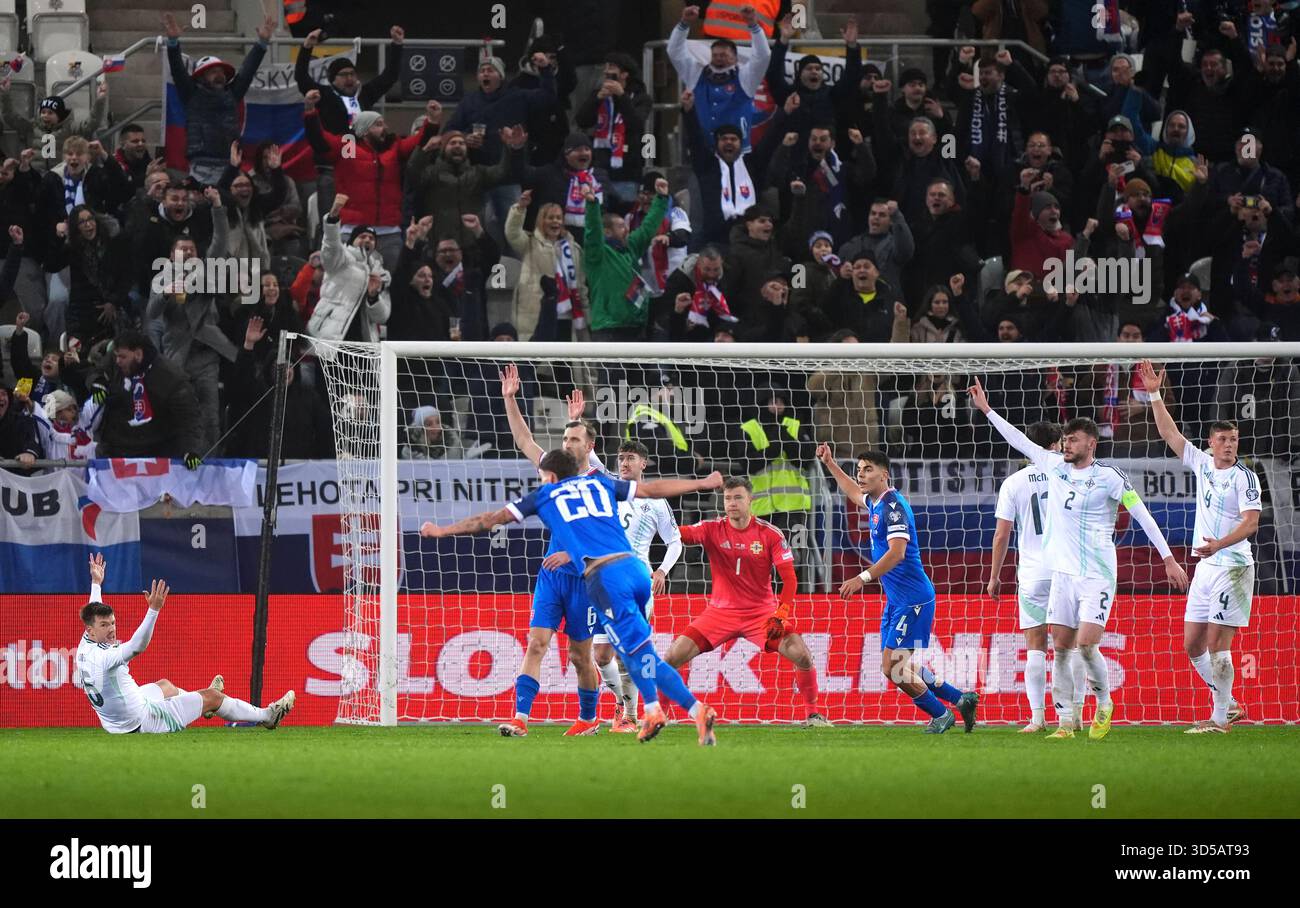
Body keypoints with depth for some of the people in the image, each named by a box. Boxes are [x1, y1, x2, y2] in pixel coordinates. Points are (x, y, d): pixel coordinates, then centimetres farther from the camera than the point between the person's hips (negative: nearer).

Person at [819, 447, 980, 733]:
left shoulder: (893, 506, -18)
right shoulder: (875, 502, 12)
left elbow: (897, 552, -29)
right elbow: (855, 493, 37)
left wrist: (863, 578, -34)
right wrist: (830, 464, 39)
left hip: (912, 600, -10)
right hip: (896, 599, 10)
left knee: (893, 666, -12)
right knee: (895, 666, 12)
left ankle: (940, 715, 7)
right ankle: (961, 699, 23)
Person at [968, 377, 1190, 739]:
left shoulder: (1109, 477, -7)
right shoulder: (1054, 466, 8)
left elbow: (1143, 516, -4)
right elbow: (1020, 441, 19)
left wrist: (1168, 559, -7)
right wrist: (986, 410, 21)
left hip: (1097, 575, -5)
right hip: (1063, 573, 5)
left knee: (1087, 645, -16)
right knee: (1061, 649, 0)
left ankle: (1104, 704, 8)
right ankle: (1065, 722, 3)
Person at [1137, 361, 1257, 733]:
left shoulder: (1245, 477, -9)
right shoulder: (1203, 464, 10)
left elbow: (1251, 523, -18)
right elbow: (1170, 433, 18)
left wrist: (1219, 544, -32)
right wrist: (1155, 395, 12)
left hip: (1233, 566, -8)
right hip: (1205, 567, 8)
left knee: (1216, 644, -11)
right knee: (1192, 644, 8)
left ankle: (1219, 719, -7)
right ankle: (1228, 704, 19)